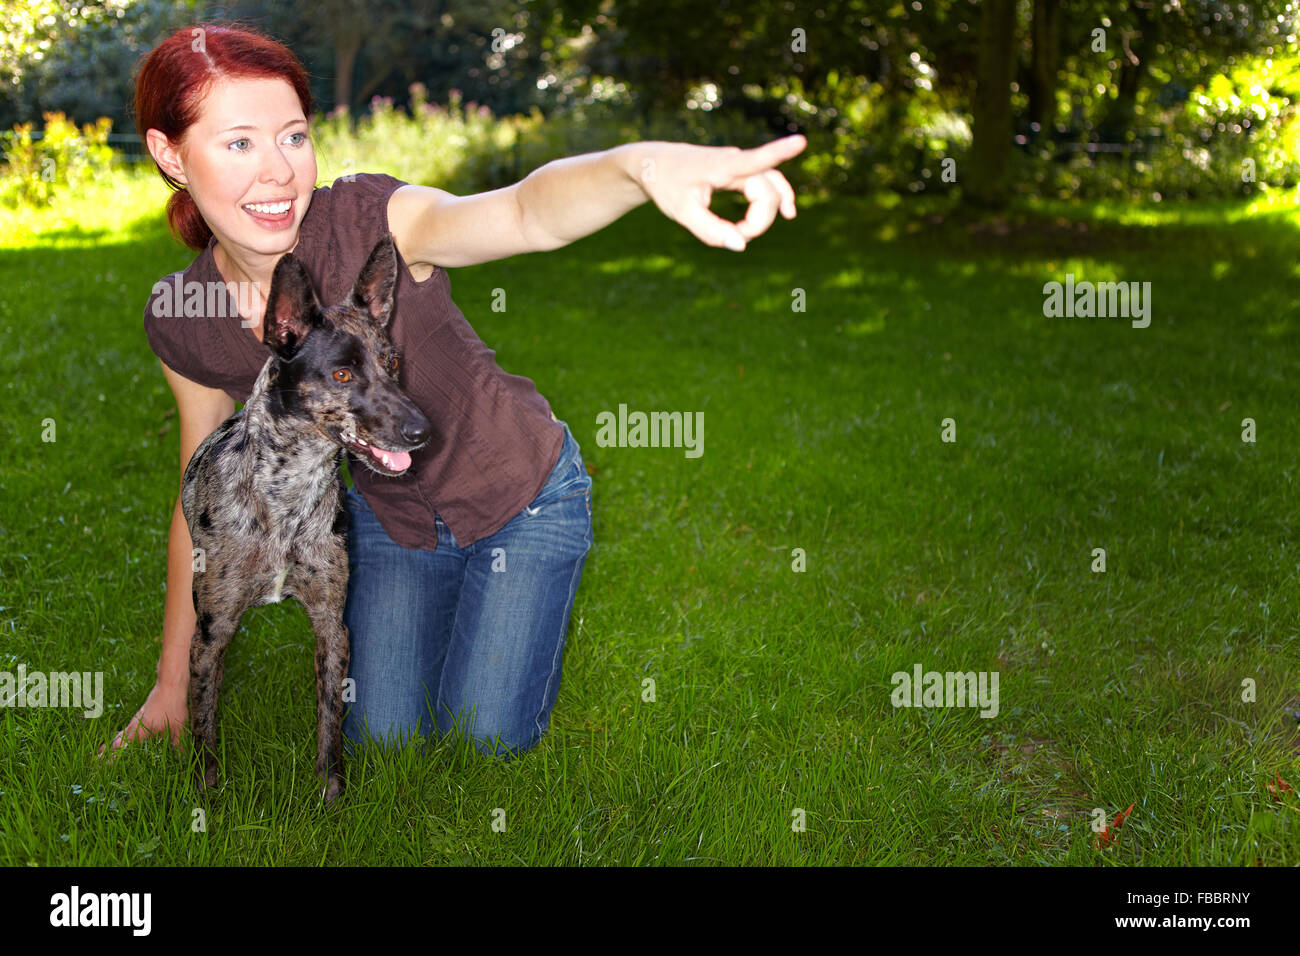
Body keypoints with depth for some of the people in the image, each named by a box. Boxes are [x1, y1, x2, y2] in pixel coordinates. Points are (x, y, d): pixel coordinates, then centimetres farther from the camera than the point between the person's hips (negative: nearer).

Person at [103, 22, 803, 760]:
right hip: (392, 519, 4)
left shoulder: (367, 223, -30)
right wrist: (173, 682, 6)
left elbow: (525, 213, -53)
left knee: (486, 738, -1)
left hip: (525, 497, -3)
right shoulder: (181, 325, -16)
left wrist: (641, 165, -76)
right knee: (384, 743, 7)